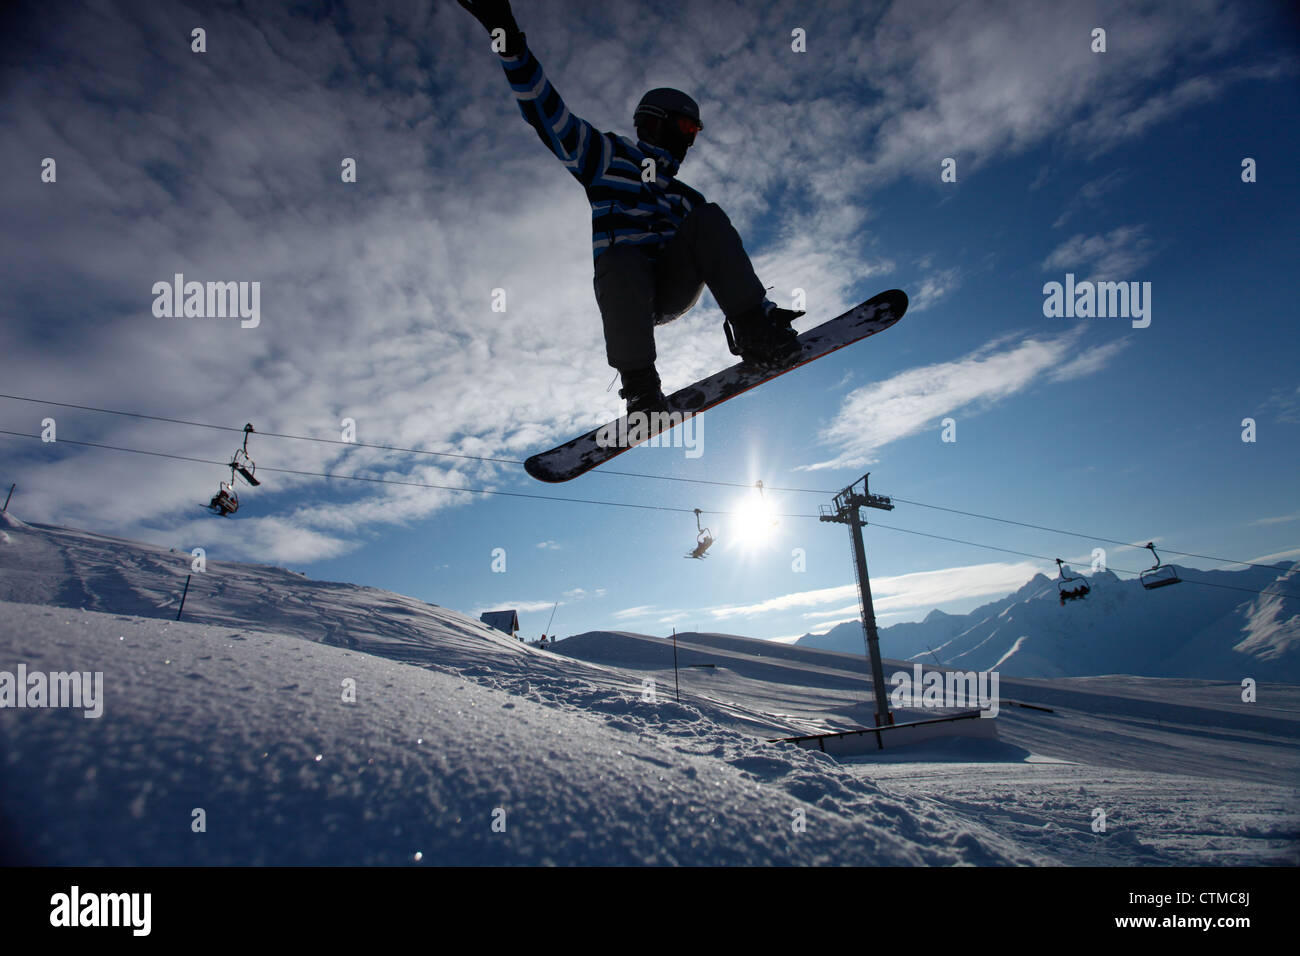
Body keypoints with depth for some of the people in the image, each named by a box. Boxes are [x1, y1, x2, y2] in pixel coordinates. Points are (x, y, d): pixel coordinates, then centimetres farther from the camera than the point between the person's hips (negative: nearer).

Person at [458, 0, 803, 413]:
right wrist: (510, 43, -10)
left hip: (674, 288, 4)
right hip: (623, 287, -4)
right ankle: (640, 387, -38)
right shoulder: (608, 155, 14)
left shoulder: (686, 199, 27)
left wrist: (756, 312, 11)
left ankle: (756, 332, -29)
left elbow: (720, 257, 22)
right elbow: (546, 113, 3)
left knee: (708, 219, -17)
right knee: (622, 258, -37)